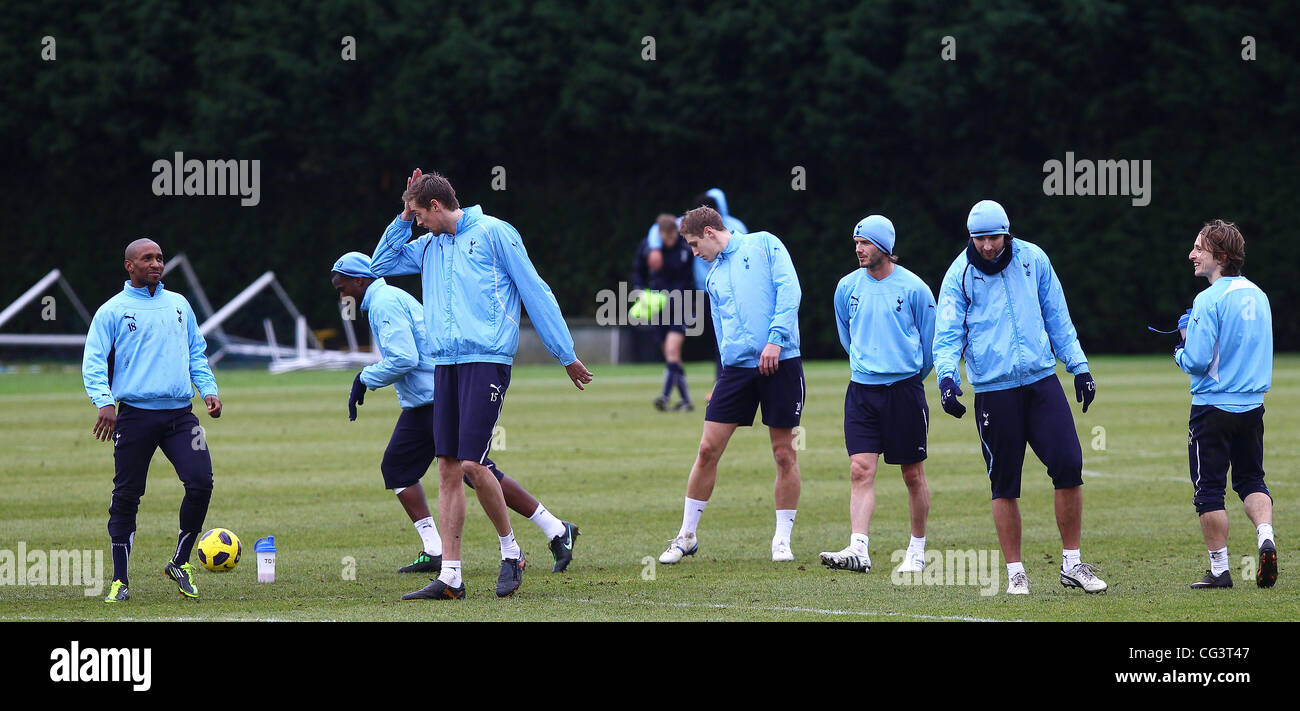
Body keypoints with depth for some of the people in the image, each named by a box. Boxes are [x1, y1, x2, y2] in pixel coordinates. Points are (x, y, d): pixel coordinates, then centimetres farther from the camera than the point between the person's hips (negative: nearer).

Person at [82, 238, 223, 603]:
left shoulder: (179, 305, 16)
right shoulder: (113, 311, 2)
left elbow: (196, 354, 24)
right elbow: (93, 362, -2)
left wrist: (208, 390, 10)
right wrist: (104, 402, -17)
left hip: (179, 412, 3)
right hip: (135, 414, -3)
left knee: (201, 482, -12)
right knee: (126, 495, -1)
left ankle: (180, 562, 7)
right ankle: (120, 580, 9)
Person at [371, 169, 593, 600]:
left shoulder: (493, 233, -3)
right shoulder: (429, 247, 18)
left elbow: (535, 293, -2)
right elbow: (379, 265, 26)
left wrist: (566, 355, -1)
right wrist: (402, 220, 13)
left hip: (486, 361, -7)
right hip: (445, 365, 7)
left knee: (472, 464, -15)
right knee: (448, 468, 2)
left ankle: (511, 551, 6)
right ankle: (450, 576, 2)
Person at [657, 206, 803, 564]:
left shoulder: (764, 245, 3)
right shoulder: (715, 277, 20)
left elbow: (788, 288, -8)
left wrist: (775, 338, -17)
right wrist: (729, 360, 12)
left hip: (780, 362, -5)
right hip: (737, 367, 5)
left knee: (784, 452, -1)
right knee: (708, 448, -1)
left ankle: (782, 540, 9)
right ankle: (687, 535, 9)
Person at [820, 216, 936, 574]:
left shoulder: (913, 288, -5)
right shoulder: (848, 287, 4)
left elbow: (930, 342, 7)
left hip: (905, 389, -2)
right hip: (861, 391, 2)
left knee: (913, 474, 5)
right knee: (861, 470, -10)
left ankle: (917, 551, 17)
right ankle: (858, 550, -18)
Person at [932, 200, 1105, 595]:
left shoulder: (1032, 259, 5)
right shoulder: (960, 275, -2)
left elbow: (1057, 317, 14)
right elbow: (948, 334, -3)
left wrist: (1078, 366, 12)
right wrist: (947, 377, -20)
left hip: (1042, 381, 2)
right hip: (993, 391, -2)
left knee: (1069, 464, -8)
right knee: (1004, 483, 1)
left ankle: (1072, 564, 4)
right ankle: (1015, 571, 12)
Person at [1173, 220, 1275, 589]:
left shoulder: (1210, 300, -16)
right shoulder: (1257, 295, 6)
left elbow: (1197, 361, -21)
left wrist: (1180, 351, 2)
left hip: (1214, 406, -6)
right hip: (1252, 406, 6)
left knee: (1209, 488, 4)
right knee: (1251, 479, 17)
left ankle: (1219, 569, 6)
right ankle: (1266, 536, -7)